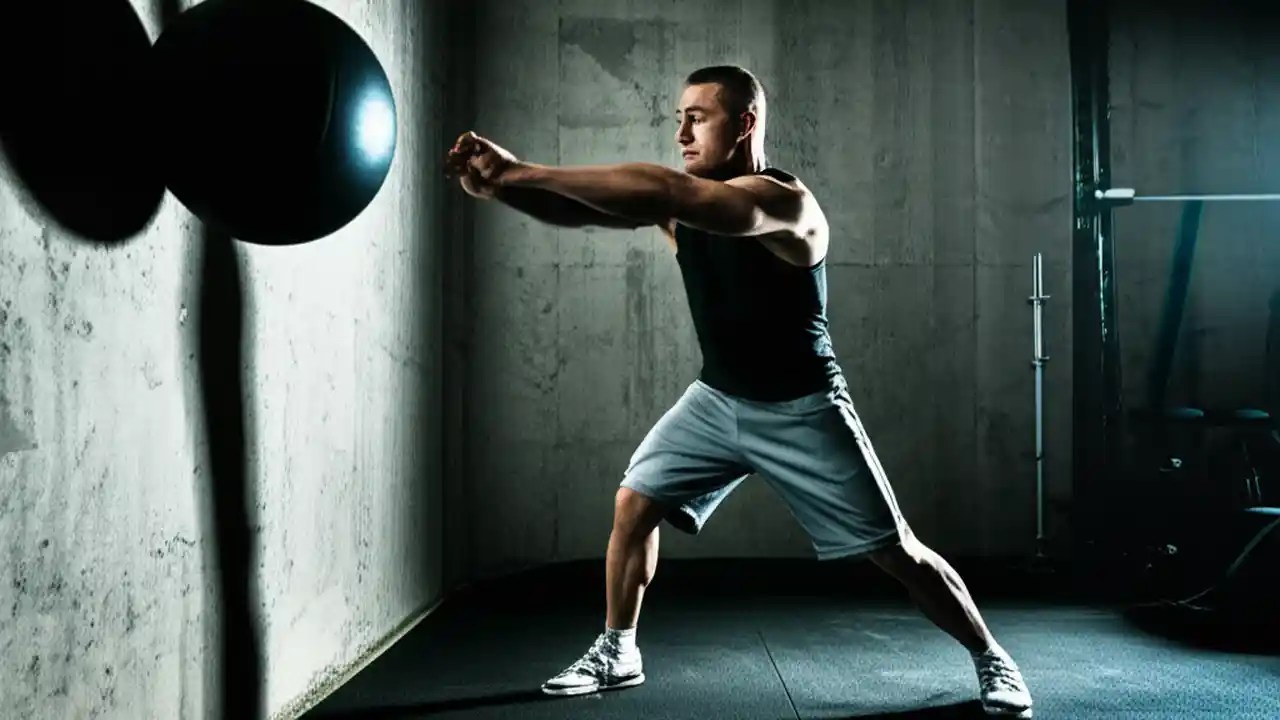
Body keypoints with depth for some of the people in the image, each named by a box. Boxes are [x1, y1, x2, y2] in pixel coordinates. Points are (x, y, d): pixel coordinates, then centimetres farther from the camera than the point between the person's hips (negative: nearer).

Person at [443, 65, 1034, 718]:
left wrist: (526, 170, -43)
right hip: (717, 398, 6)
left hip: (800, 409, -6)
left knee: (897, 552, 1)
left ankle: (992, 660, 23)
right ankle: (617, 653, 19)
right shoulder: (686, 198, -4)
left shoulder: (782, 201, -27)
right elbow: (584, 210, -15)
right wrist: (500, 186, -35)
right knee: (633, 505, 0)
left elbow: (666, 193, -42)